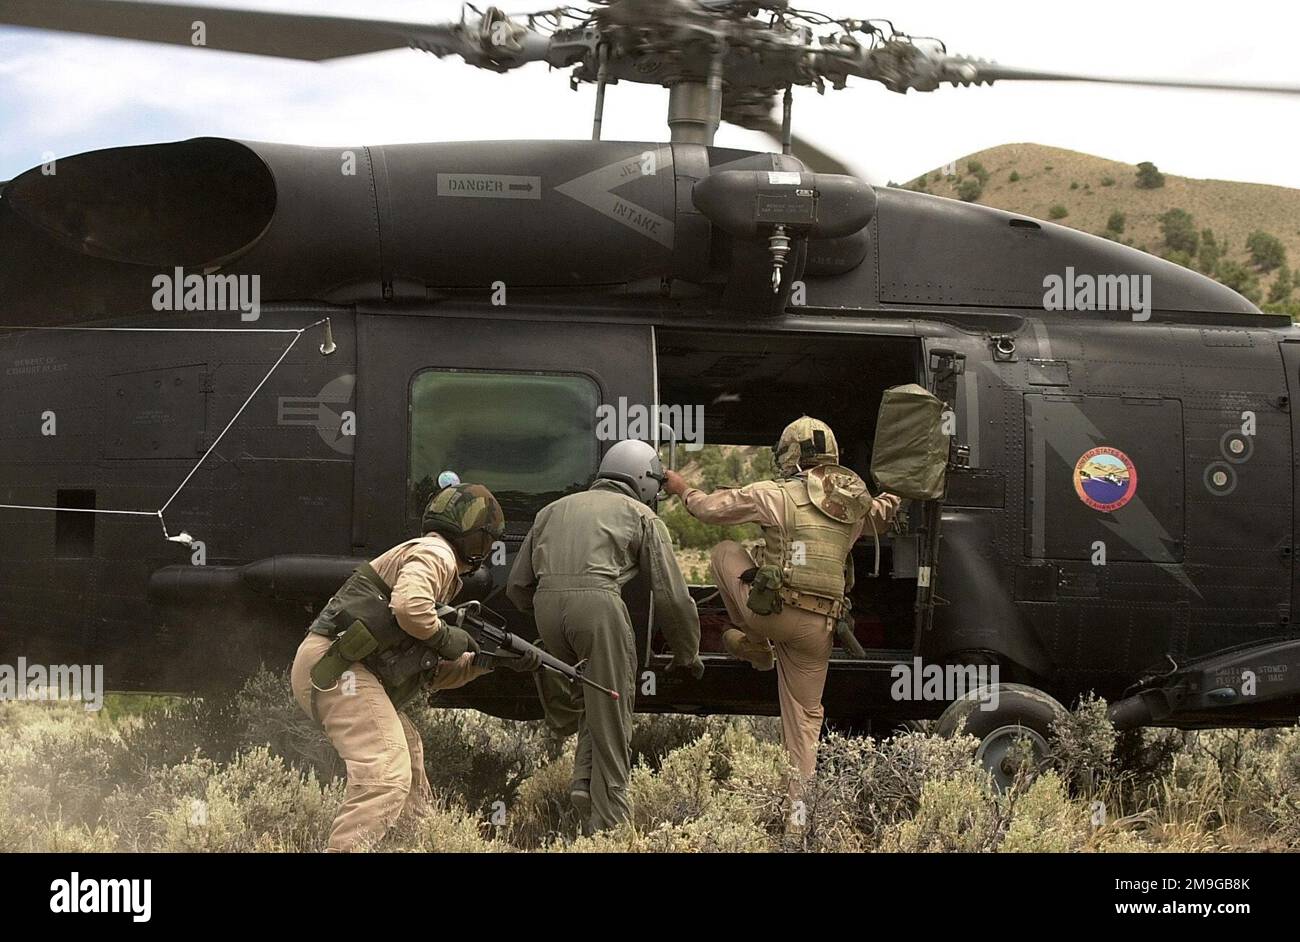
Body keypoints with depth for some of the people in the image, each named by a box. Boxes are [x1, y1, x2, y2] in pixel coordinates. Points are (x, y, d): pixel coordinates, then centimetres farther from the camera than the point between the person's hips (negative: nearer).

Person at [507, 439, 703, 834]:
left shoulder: (555, 509, 30)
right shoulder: (642, 516, 17)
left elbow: (518, 586, 27)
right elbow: (673, 597, 12)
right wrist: (687, 652, 26)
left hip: (547, 604, 4)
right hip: (598, 601, -4)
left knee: (592, 694, 26)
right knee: (610, 715, 4)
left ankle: (585, 779, 9)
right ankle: (607, 822, 4)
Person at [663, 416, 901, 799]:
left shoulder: (776, 495, -5)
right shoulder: (856, 506, 8)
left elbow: (712, 508, 4)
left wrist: (683, 489, 22)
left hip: (773, 611, -4)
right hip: (820, 627, 4)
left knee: (725, 551, 22)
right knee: (805, 715, 15)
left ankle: (754, 644, 17)